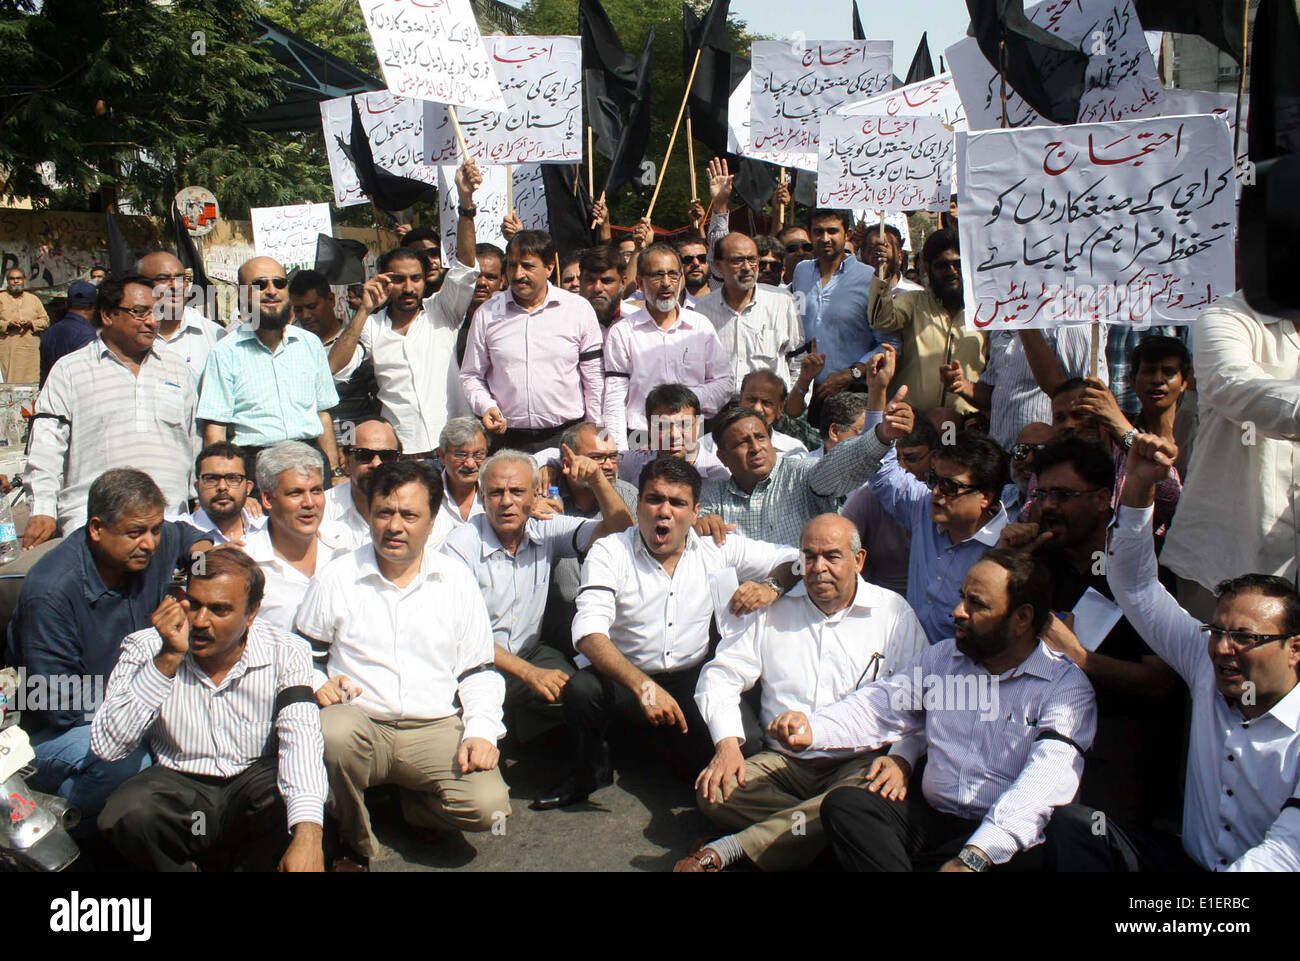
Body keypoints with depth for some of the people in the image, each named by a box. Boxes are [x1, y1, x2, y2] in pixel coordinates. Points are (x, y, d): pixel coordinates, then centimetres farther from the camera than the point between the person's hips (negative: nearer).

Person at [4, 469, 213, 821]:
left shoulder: (154, 544, -4)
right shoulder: (51, 592, -24)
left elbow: (185, 535, 24)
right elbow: (61, 707, -21)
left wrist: (202, 549, 0)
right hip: (55, 731, -7)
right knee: (127, 763, -37)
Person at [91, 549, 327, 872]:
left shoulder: (286, 653, -9)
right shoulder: (146, 649, -6)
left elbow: (300, 738, -25)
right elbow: (106, 746, -17)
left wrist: (307, 833, -42)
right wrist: (169, 658, -24)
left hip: (253, 784, 0)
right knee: (126, 813, -30)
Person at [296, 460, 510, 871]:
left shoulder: (457, 579, 8)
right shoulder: (336, 579, 5)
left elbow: (478, 671, 11)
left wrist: (481, 730, -5)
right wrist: (316, 685, -9)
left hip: (436, 728, 1)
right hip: (359, 723, 0)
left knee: (487, 805, -25)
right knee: (332, 733, -37)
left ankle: (407, 799, 10)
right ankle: (356, 843, -7)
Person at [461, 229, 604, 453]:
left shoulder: (579, 309, 4)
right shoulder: (486, 314, 6)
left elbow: (594, 379, 6)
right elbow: (471, 375, 14)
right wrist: (487, 407, -6)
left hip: (568, 435, -1)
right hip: (507, 439, 1)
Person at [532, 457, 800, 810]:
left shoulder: (717, 548, 0)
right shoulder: (609, 552, -8)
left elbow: (793, 559, 5)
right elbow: (589, 632, -21)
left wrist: (772, 587, -20)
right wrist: (644, 687, -36)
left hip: (692, 679, 2)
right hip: (625, 679, -2)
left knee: (744, 741, -24)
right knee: (582, 688, -33)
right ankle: (590, 768, 1)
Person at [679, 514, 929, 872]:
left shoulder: (893, 612, 7)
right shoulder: (774, 609, 12)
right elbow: (722, 674, 9)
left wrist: (901, 757, -15)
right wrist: (728, 744, -8)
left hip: (860, 762, -2)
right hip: (782, 761, 2)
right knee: (713, 792, -25)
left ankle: (727, 849, -33)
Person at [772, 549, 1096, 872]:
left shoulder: (1066, 685, -5)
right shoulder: (942, 657, 15)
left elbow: (1046, 781, -19)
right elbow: (879, 706, 12)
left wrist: (974, 857, -32)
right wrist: (811, 730, -11)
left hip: (1005, 839, -4)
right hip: (930, 818, 5)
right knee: (843, 803, -19)